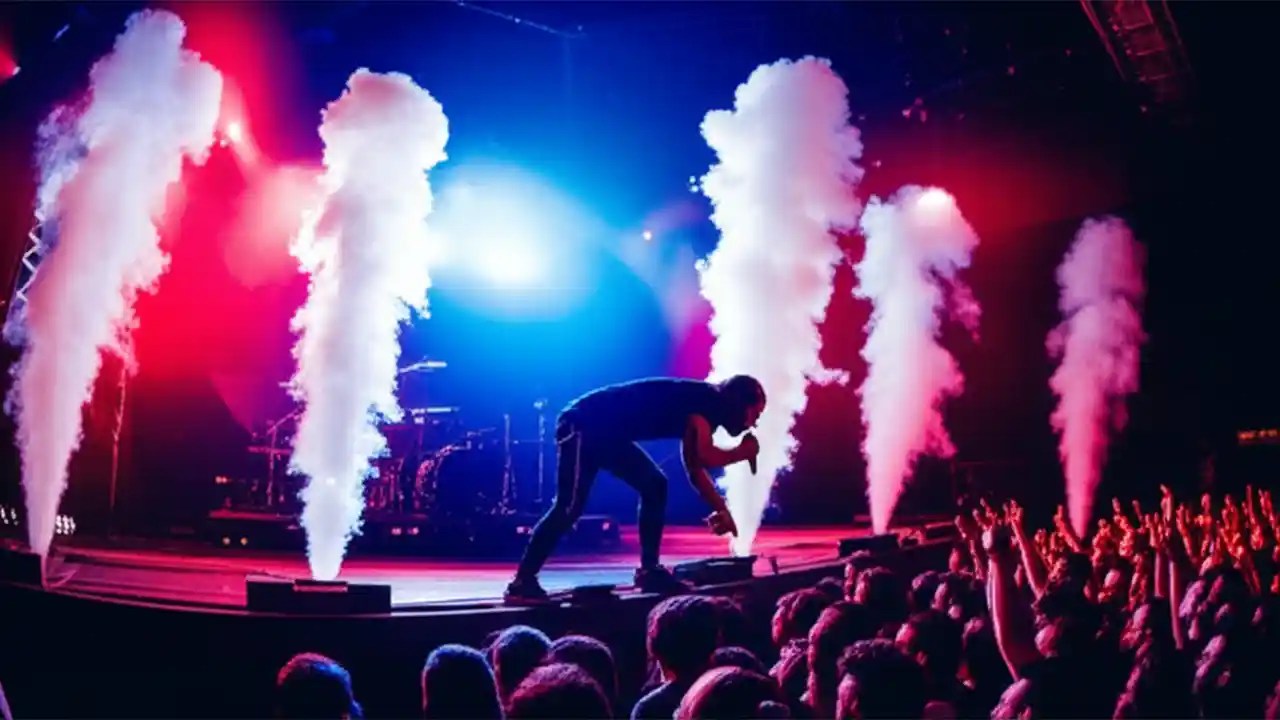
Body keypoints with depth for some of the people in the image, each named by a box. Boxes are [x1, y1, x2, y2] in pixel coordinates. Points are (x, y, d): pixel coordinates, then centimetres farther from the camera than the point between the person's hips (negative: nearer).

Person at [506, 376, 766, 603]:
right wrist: (741, 453, -5)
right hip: (582, 425, -10)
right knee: (570, 506, -13)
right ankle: (521, 582, -10)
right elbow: (704, 457, -24)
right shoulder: (705, 400, -13)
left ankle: (649, 570, 10)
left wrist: (722, 510, 17)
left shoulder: (701, 407, 15)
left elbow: (695, 469, 21)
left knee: (654, 485, 7)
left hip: (608, 432, 10)